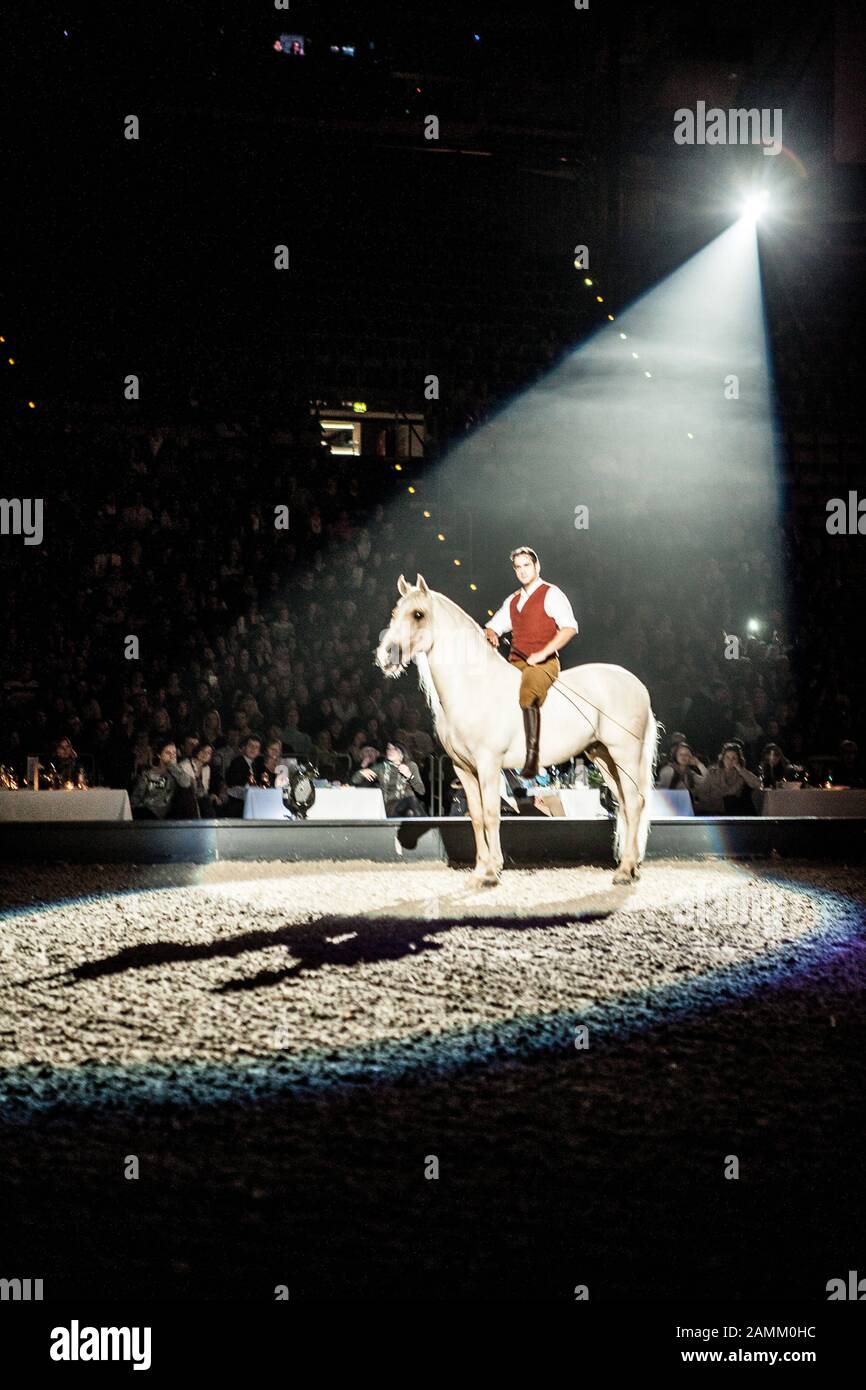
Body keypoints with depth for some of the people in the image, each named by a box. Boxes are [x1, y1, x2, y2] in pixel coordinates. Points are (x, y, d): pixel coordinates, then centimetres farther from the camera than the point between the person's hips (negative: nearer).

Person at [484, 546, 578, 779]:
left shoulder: (551, 594, 0)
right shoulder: (513, 600, 22)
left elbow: (569, 627, -13)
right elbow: (493, 626, 26)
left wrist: (542, 653, -20)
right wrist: (491, 635, 0)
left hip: (543, 664, -8)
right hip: (515, 665, 8)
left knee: (527, 696, -36)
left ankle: (532, 759, -41)